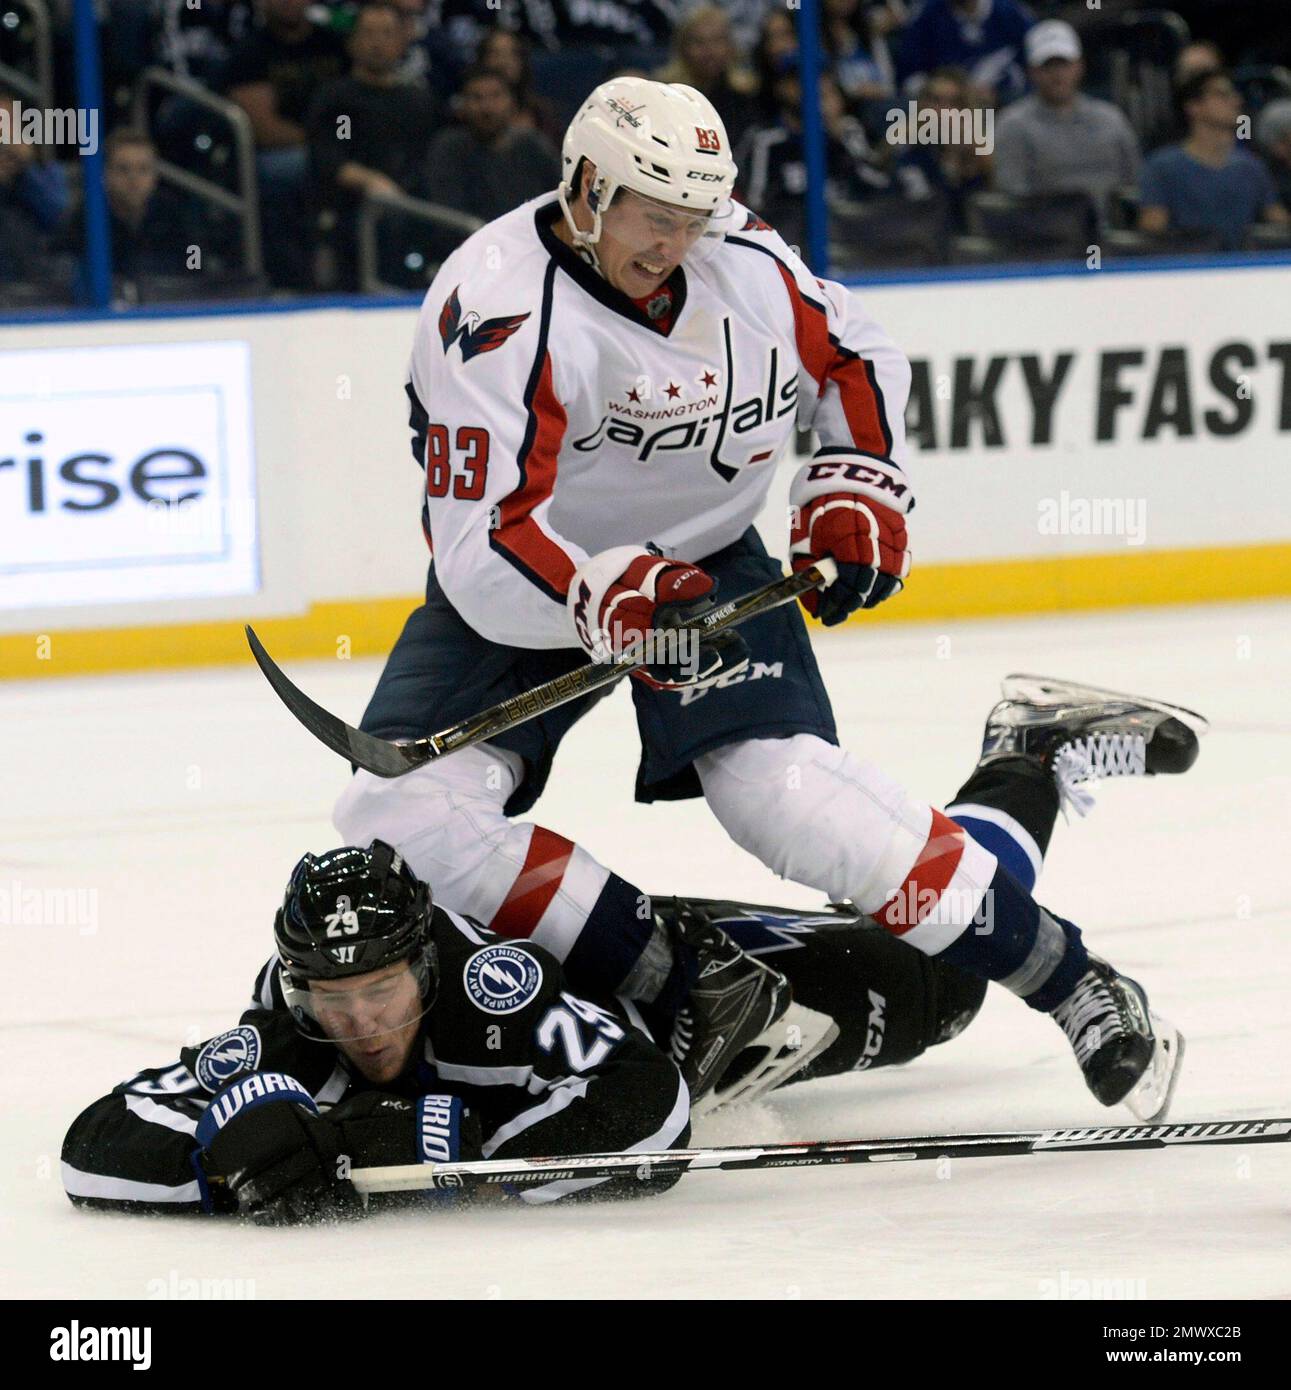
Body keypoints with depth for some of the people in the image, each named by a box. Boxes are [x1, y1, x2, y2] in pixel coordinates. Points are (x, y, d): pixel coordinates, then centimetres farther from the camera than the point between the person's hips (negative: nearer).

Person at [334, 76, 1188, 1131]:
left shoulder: (744, 260, -10)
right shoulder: (498, 307, -26)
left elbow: (857, 360, 12)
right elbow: (484, 550, -33)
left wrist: (859, 493, -4)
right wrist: (604, 597, -50)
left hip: (710, 559, 1)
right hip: (525, 582, -1)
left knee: (785, 790, -24)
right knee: (400, 809, -23)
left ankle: (1074, 984, -13)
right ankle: (687, 1002, -18)